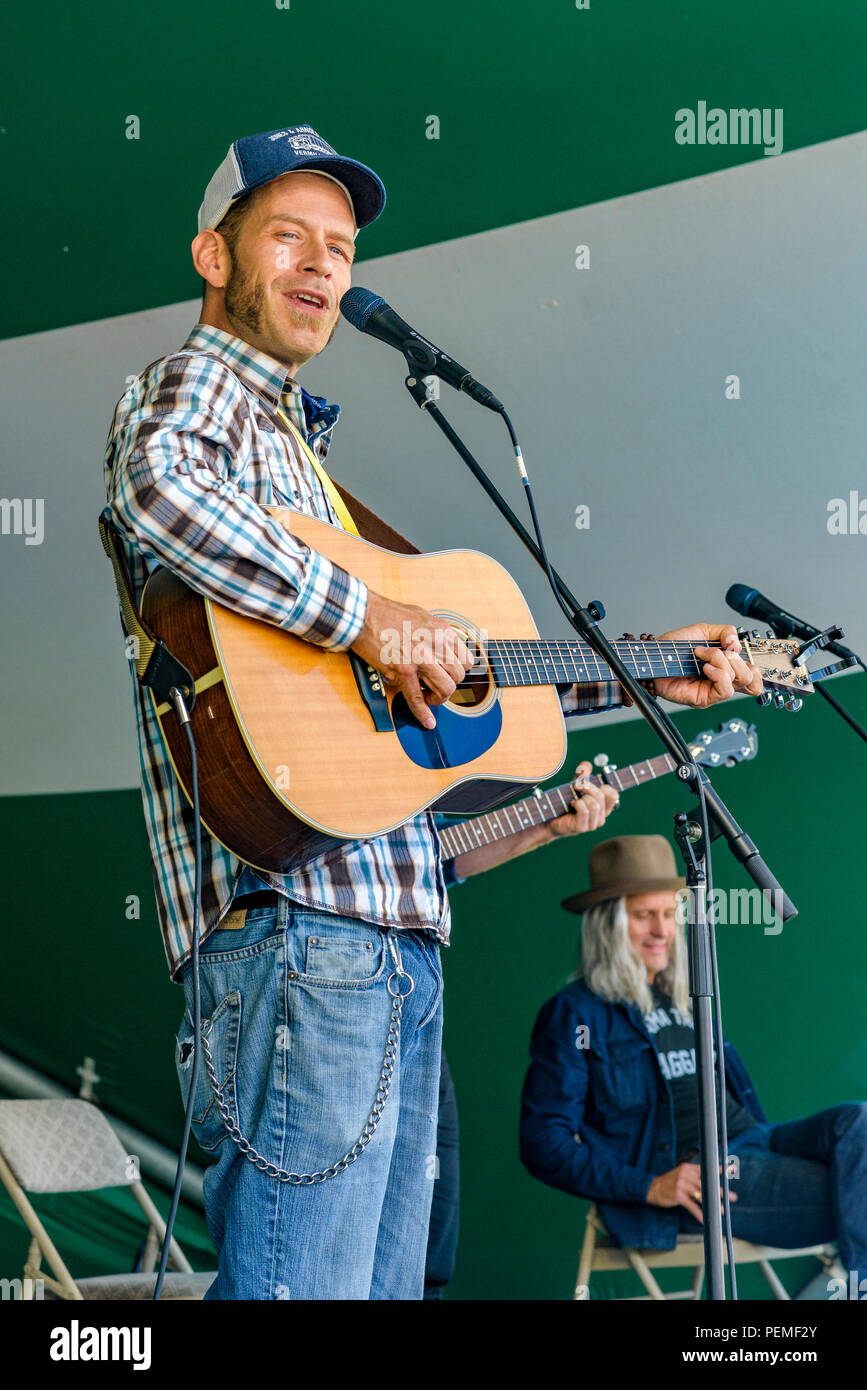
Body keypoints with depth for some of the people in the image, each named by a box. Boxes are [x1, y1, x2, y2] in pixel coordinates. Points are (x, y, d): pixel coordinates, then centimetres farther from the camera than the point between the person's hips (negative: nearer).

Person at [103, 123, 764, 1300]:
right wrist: (366, 616, -23)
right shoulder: (193, 386, 1)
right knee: (302, 1277, -12)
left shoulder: (296, 445, 28)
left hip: (395, 931, 9)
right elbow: (154, 486, -27)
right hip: (295, 914, -9)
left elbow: (455, 668, 30)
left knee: (385, 1277, 10)